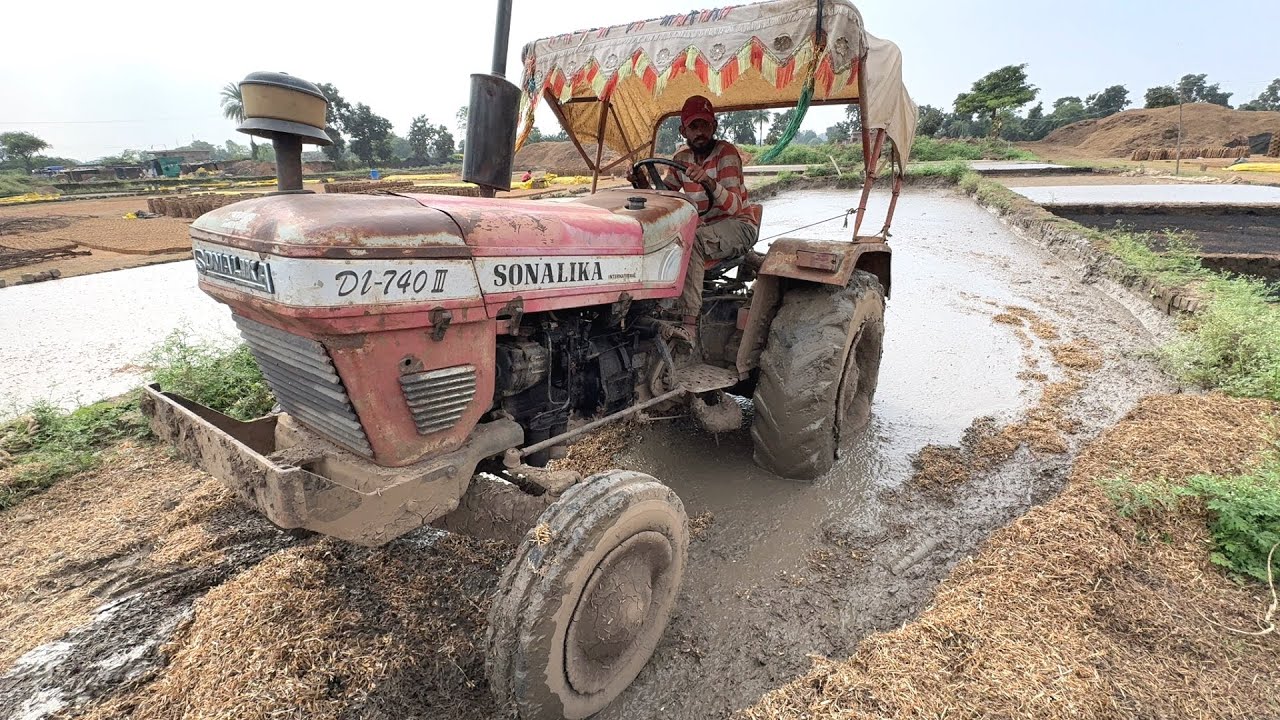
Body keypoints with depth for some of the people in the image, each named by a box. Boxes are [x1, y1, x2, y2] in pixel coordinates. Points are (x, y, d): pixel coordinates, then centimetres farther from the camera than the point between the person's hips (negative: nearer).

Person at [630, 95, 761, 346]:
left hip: (738, 225, -6)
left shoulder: (726, 152, -12)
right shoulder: (682, 157, 7)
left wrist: (708, 182, -43)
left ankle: (689, 324, -43)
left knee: (692, 240, -37)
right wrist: (643, 186, -12)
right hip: (703, 228, 6)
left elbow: (733, 206, -25)